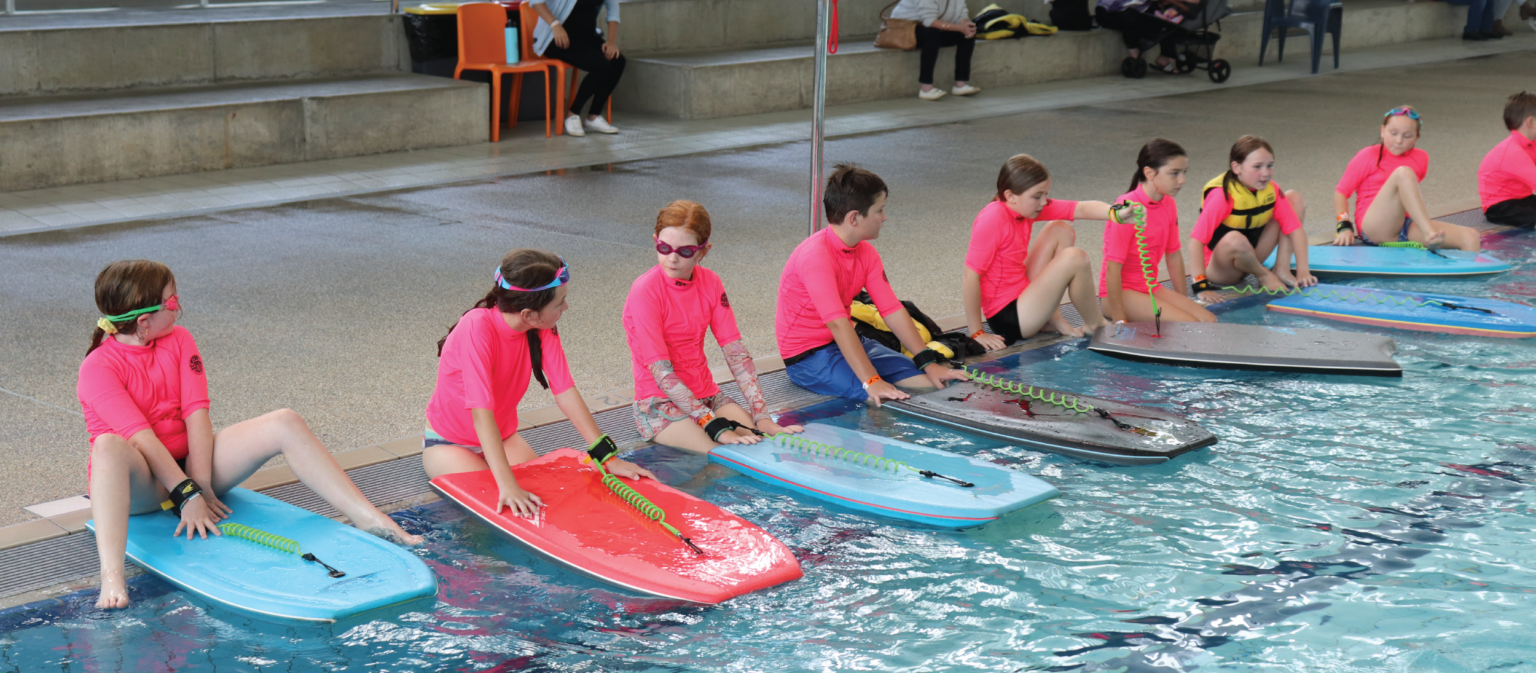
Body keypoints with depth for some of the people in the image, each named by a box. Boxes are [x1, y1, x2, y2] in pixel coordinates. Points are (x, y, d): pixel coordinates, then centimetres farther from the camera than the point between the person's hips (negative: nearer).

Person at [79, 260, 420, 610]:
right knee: (109, 447, -42)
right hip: (141, 482, -5)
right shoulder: (97, 369, -15)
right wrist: (187, 494, -31)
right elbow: (141, 437, -24)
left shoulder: (178, 340, 3)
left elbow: (196, 415, -7)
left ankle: (368, 519, -18)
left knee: (284, 424, -13)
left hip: (190, 464, 5)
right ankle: (112, 580, -57)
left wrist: (202, 486, -17)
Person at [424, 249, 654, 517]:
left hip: (502, 437, 6)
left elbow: (565, 392, -15)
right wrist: (507, 486, -49)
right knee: (493, 507, -27)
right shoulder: (478, 328, -33)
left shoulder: (543, 329, -14)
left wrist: (609, 458, -21)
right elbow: (481, 412, -40)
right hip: (448, 443, -6)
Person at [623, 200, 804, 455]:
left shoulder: (710, 282, 2)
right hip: (660, 405, -6)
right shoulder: (645, 291, -16)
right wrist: (715, 426, -27)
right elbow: (662, 373, -20)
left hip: (706, 395, 6)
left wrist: (762, 417, -13)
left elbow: (736, 352, -2)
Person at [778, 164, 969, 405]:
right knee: (882, 399, -30)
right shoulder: (816, 256, -26)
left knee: (937, 383, -6)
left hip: (846, 342, 8)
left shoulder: (866, 253, 2)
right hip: (806, 356, -8)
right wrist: (872, 382, -40)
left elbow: (893, 310, 1)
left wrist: (929, 363, -5)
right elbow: (838, 323, -34)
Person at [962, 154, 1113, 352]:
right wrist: (977, 334, -22)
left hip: (1022, 294, 10)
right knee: (1074, 258, -18)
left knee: (1061, 230, 10)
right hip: (1007, 319, -10)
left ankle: (1053, 317, 7)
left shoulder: (1026, 206, 1)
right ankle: (1095, 326, 6)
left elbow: (1083, 209, -7)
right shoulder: (993, 219, -24)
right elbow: (971, 276, -25)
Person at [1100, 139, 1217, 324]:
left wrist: (1183, 301, 14)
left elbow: (1173, 255, 13)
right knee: (1191, 327, -23)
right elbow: (1113, 267, -22)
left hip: (1151, 288, 8)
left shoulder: (1169, 205, 4)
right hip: (1122, 291, -8)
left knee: (1209, 321, -10)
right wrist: (1119, 321, -23)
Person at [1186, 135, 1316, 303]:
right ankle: (1264, 275, -9)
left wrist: (1303, 270, -19)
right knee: (1235, 240, -42)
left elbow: (1295, 229, -8)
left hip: (1250, 257, 6)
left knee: (1295, 199, 2)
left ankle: (1282, 270, -4)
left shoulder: (1271, 190, -8)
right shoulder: (1223, 196, -27)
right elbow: (1196, 241, -33)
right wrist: (1201, 286, -40)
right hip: (1219, 269, -6)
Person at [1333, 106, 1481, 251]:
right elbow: (1341, 192, 1)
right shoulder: (1368, 157, 2)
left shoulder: (1421, 158, 16)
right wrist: (1344, 227, -11)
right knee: (1403, 173, -30)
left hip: (1407, 227, 5)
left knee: (1471, 237, -17)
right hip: (1373, 227, -5)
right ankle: (1429, 234, -43)